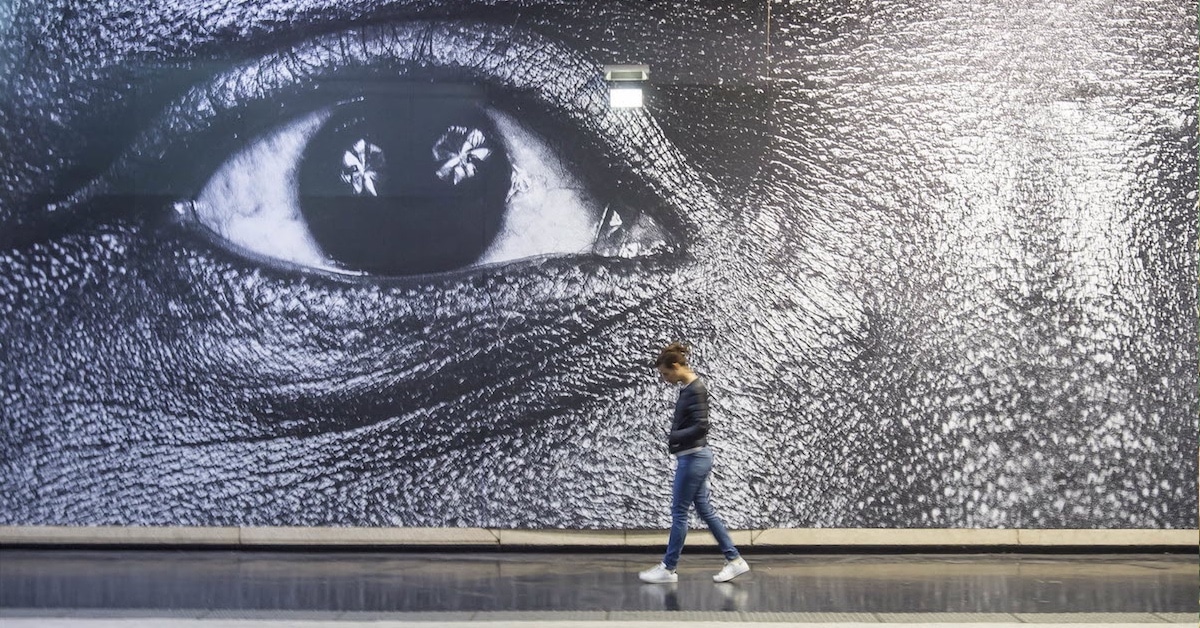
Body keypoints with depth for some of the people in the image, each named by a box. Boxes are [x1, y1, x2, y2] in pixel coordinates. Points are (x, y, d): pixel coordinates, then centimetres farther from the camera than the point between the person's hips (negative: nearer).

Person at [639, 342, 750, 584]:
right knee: (705, 510, 12)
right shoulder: (688, 387, 10)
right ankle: (734, 560, 15)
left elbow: (700, 427, -24)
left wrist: (674, 437, -14)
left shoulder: (696, 390, -18)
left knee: (679, 512, -1)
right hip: (693, 457, 10)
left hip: (693, 458, -10)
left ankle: (668, 568, 8)